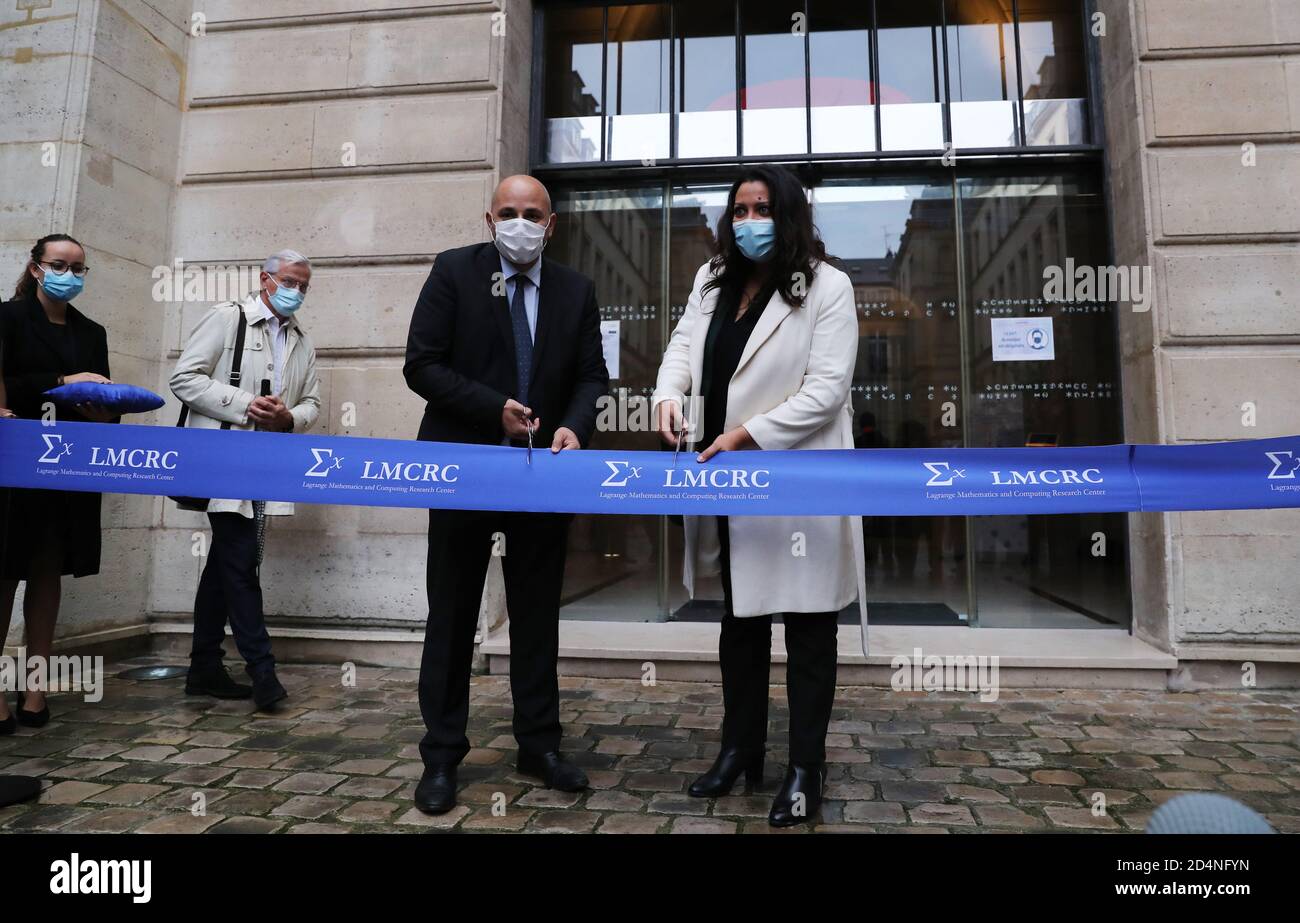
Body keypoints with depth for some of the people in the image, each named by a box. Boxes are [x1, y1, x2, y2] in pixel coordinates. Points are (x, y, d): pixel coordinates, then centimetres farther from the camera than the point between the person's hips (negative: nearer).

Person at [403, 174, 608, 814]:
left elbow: (591, 374, 6)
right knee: (452, 617, 8)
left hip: (544, 473, 3)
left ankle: (539, 745, 26)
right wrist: (494, 408, -18)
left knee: (538, 616, 11)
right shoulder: (454, 271, -3)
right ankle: (442, 755, 21)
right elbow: (421, 366, -7)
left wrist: (574, 426, -14)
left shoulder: (576, 290, 6)